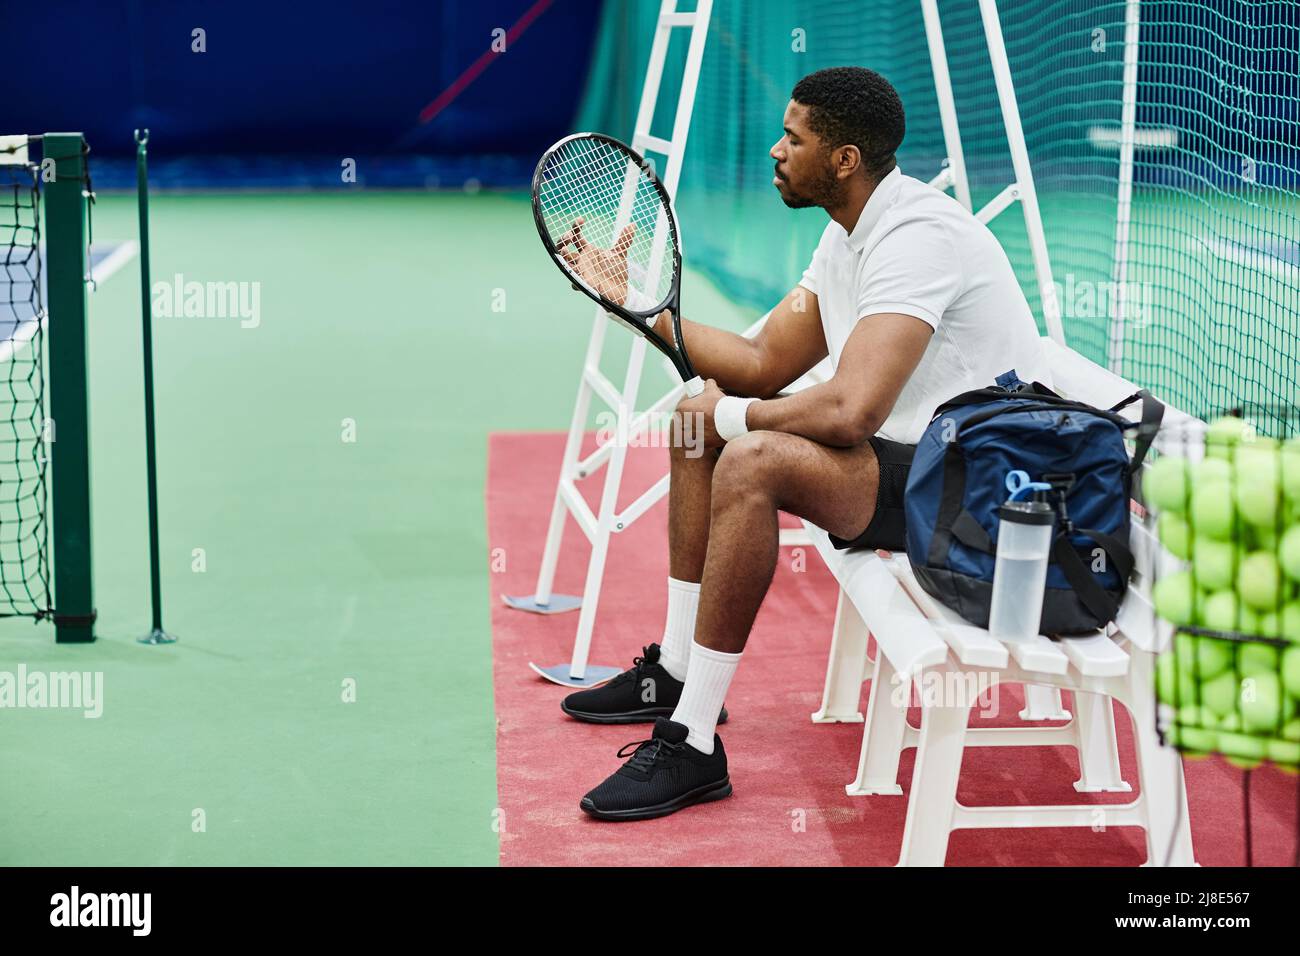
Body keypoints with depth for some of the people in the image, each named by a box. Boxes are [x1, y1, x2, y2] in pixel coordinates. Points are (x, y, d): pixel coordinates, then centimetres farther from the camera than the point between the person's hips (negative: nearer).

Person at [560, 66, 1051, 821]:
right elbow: (765, 366, 15)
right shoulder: (851, 234, 11)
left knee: (752, 460, -31)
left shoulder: (916, 236, -23)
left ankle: (693, 744, -25)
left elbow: (850, 412, -33)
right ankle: (677, 672, 25)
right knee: (701, 424, 16)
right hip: (910, 457, 11)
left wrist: (732, 414, -16)